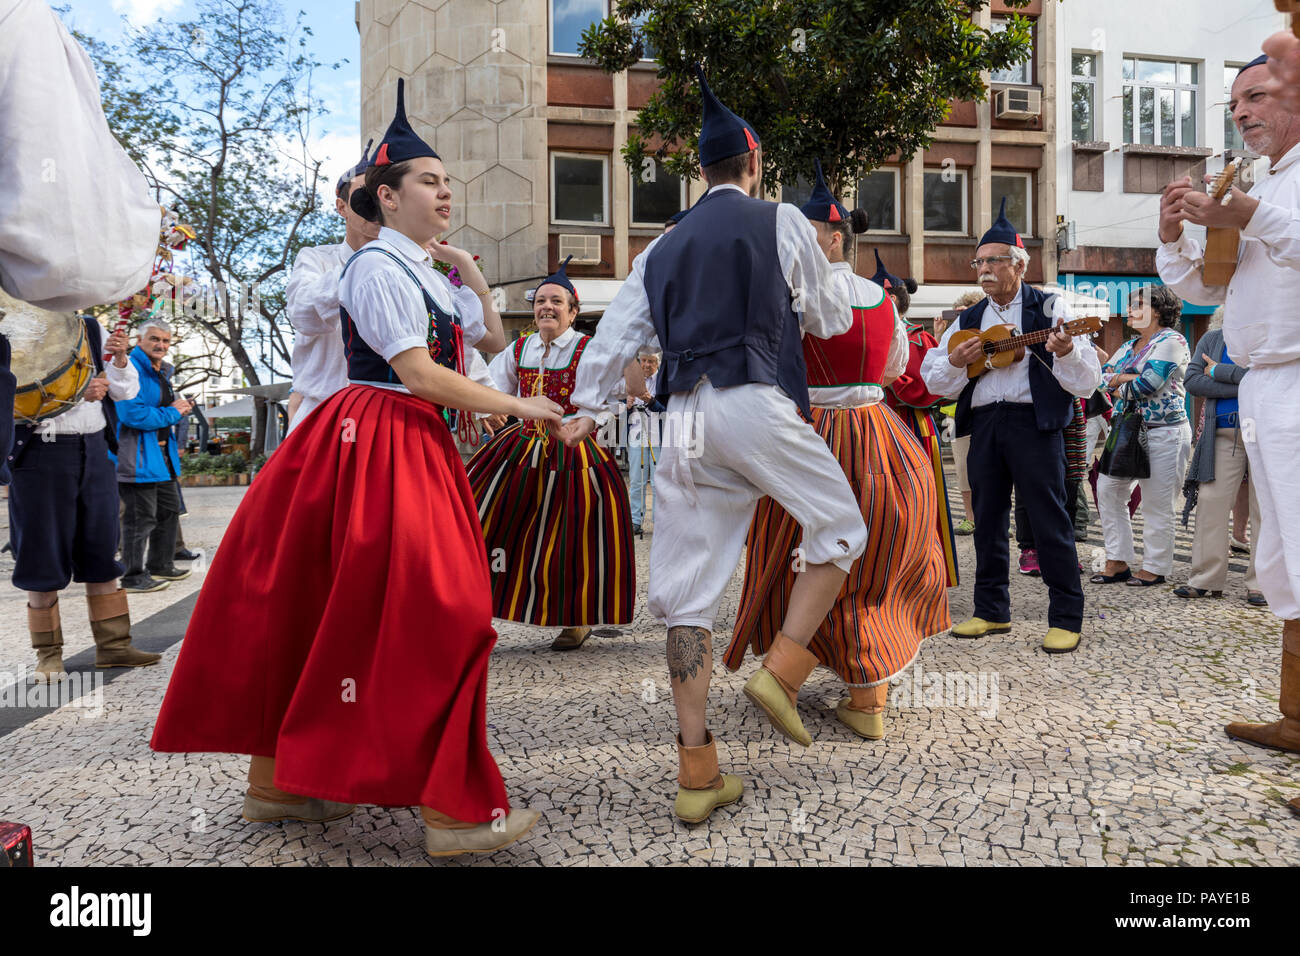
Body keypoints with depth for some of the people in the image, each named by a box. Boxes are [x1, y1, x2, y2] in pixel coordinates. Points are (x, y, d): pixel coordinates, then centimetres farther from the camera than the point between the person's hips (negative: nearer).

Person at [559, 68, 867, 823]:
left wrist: (587, 411, 31)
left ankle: (698, 772, 8)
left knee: (689, 590, 4)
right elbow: (832, 319, 17)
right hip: (755, 403, -4)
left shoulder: (663, 249, 21)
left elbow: (615, 337, 18)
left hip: (686, 418, 5)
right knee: (841, 530, 15)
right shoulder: (782, 222, 10)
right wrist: (802, 309, 40)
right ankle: (782, 670, 0)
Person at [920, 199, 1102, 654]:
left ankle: (1066, 617, 3)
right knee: (988, 519, 9)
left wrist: (1065, 352, -23)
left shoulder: (1050, 308, 4)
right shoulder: (968, 320, 17)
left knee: (1050, 519, -5)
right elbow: (933, 381, 14)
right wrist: (957, 361, -6)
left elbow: (1087, 381, -3)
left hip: (1035, 421, -5)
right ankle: (992, 611, 19)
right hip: (983, 423, 5)